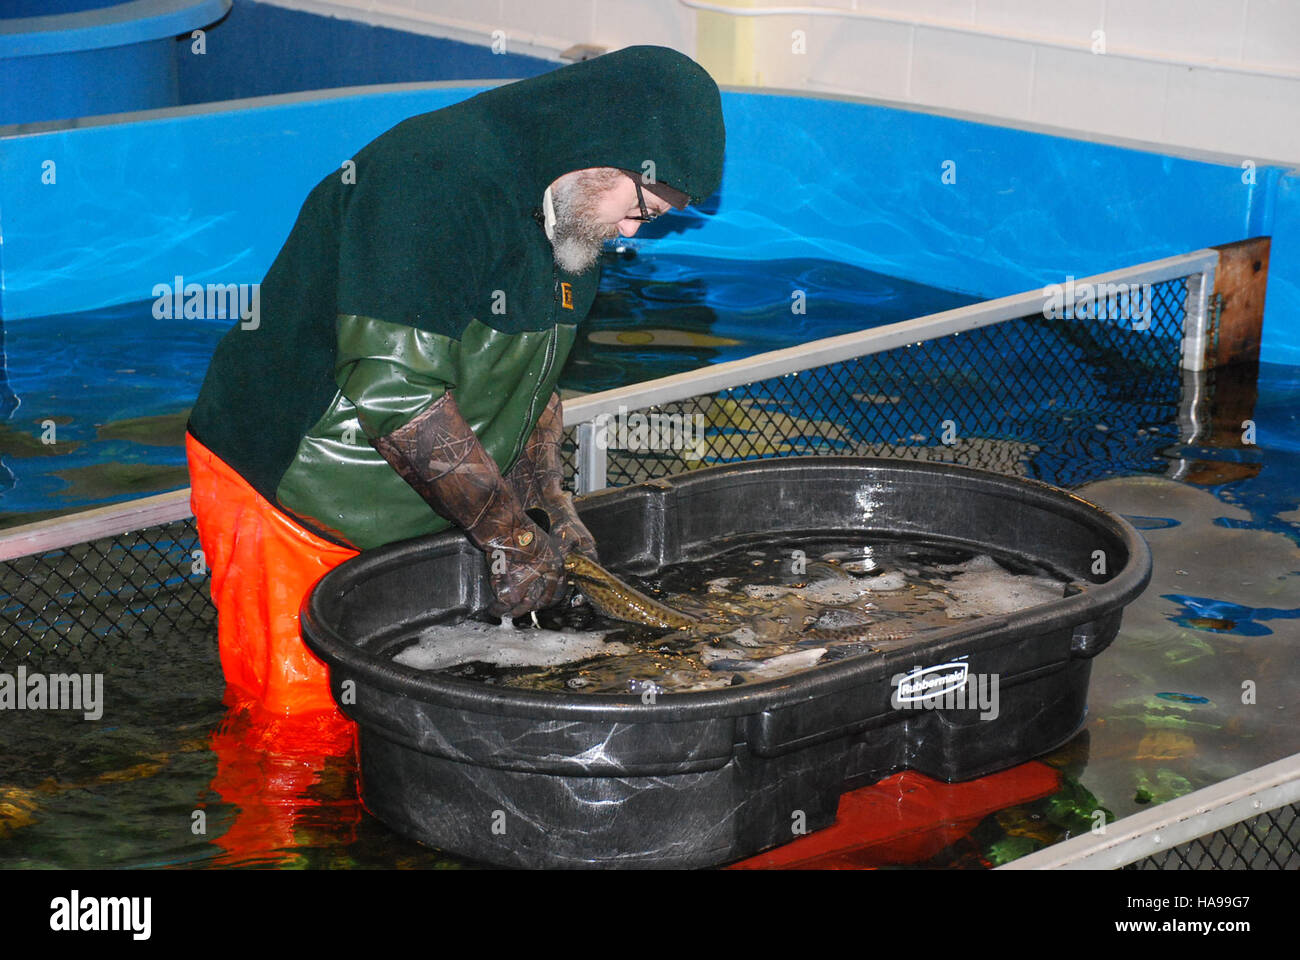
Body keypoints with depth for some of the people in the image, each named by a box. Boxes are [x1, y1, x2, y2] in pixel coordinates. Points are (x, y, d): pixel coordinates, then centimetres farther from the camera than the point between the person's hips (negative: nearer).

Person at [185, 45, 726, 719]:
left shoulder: (572, 218, 5)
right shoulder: (433, 181, -26)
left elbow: (530, 376, 17)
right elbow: (393, 391, -32)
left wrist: (547, 504, 1)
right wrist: (509, 532, -24)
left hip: (411, 515, 9)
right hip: (285, 500, -9)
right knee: (301, 720, -6)